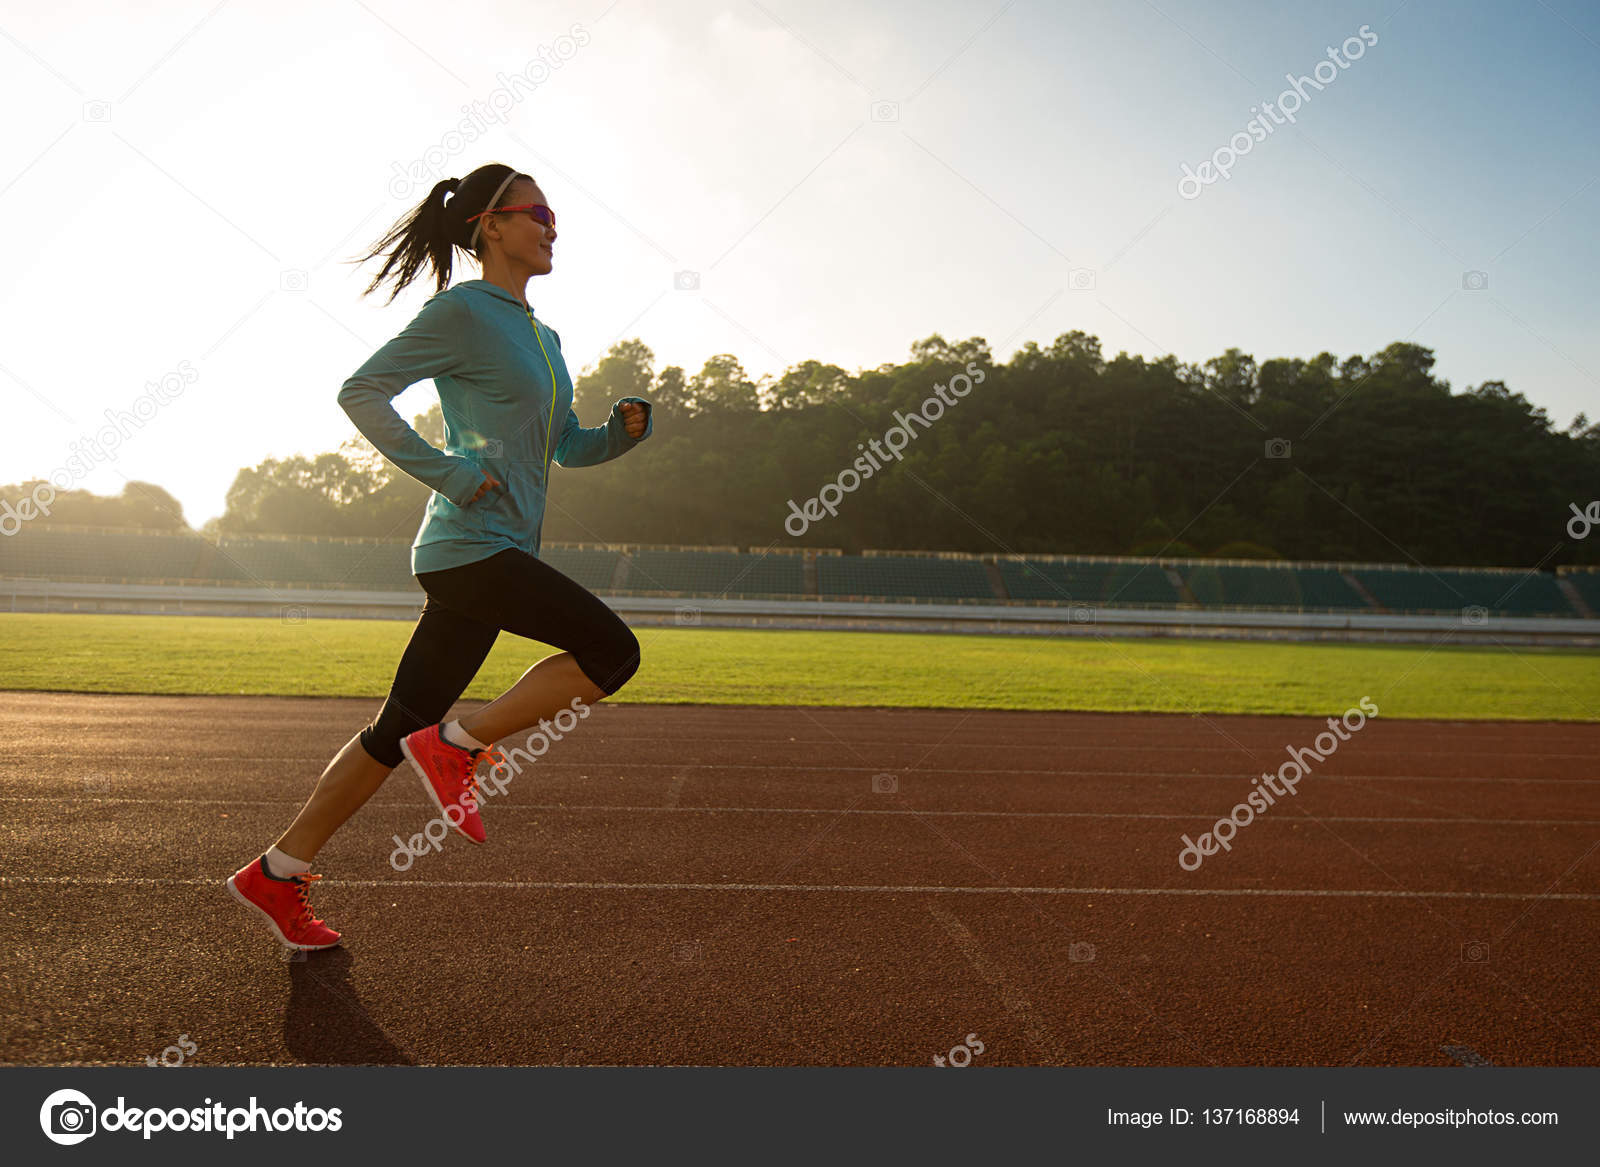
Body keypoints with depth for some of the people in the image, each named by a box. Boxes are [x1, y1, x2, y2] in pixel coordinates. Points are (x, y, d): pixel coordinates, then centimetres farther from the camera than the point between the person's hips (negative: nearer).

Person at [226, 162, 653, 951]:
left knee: (399, 729, 9)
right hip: (467, 547, -8)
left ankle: (276, 873, 19)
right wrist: (445, 471, -15)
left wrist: (623, 429, 6)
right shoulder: (461, 312, -5)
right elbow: (361, 392, -8)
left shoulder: (542, 337, 20)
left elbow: (566, 447, 25)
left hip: (500, 556, 8)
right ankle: (456, 745, -4)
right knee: (613, 652, -15)